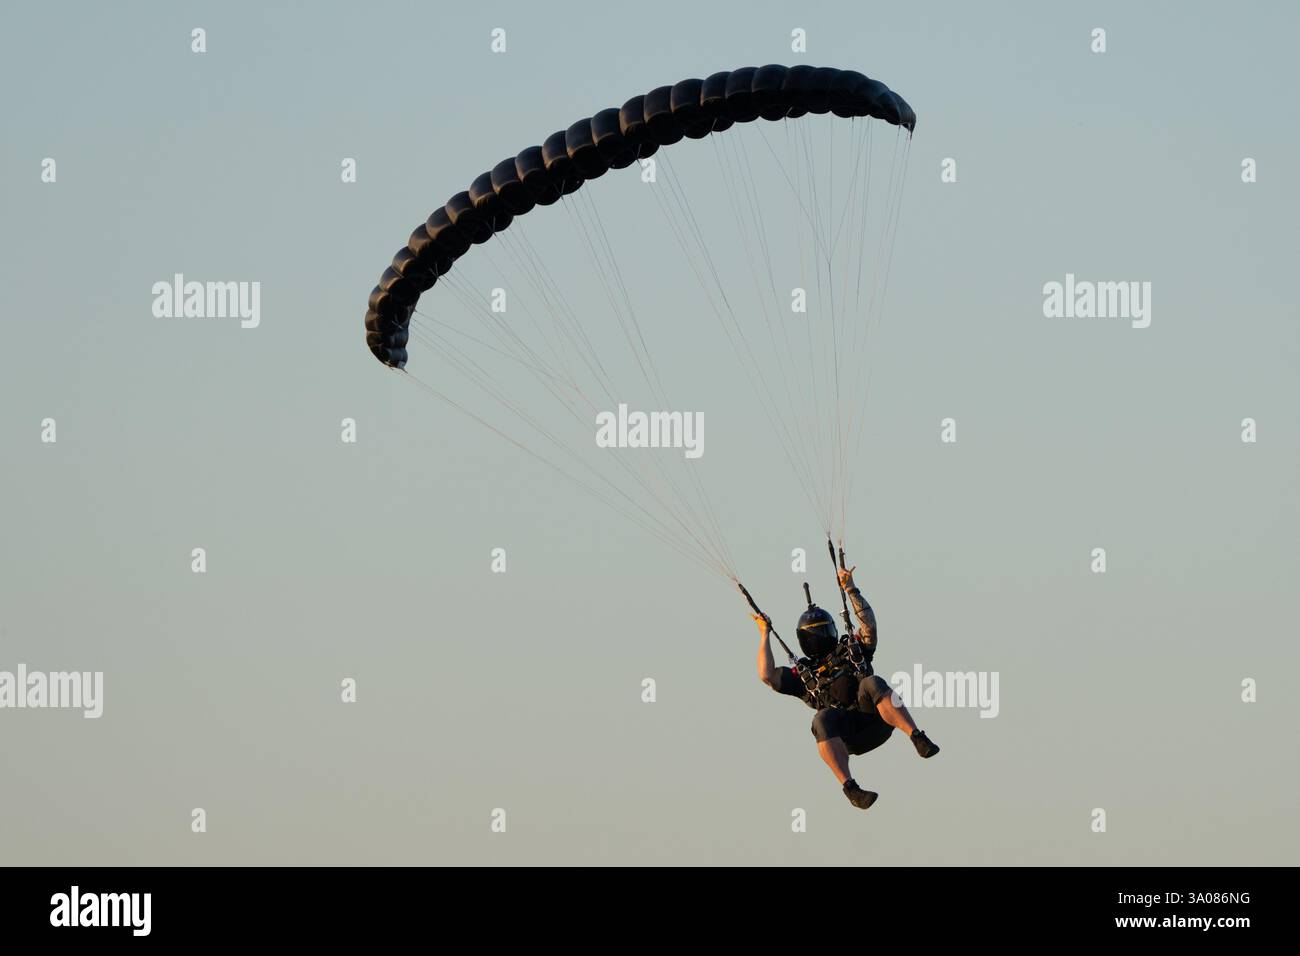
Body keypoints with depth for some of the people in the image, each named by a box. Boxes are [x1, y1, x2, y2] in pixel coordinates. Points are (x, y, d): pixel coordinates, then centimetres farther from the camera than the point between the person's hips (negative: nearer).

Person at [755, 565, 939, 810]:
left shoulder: (850, 650, 31)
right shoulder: (802, 673, 30)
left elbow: (868, 624, 16)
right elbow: (767, 676, 18)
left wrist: (851, 590, 13)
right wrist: (765, 636, 24)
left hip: (875, 723, 0)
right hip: (845, 735, 0)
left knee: (872, 683, -32)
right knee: (823, 719, -37)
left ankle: (918, 739, -48)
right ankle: (850, 788, -51)